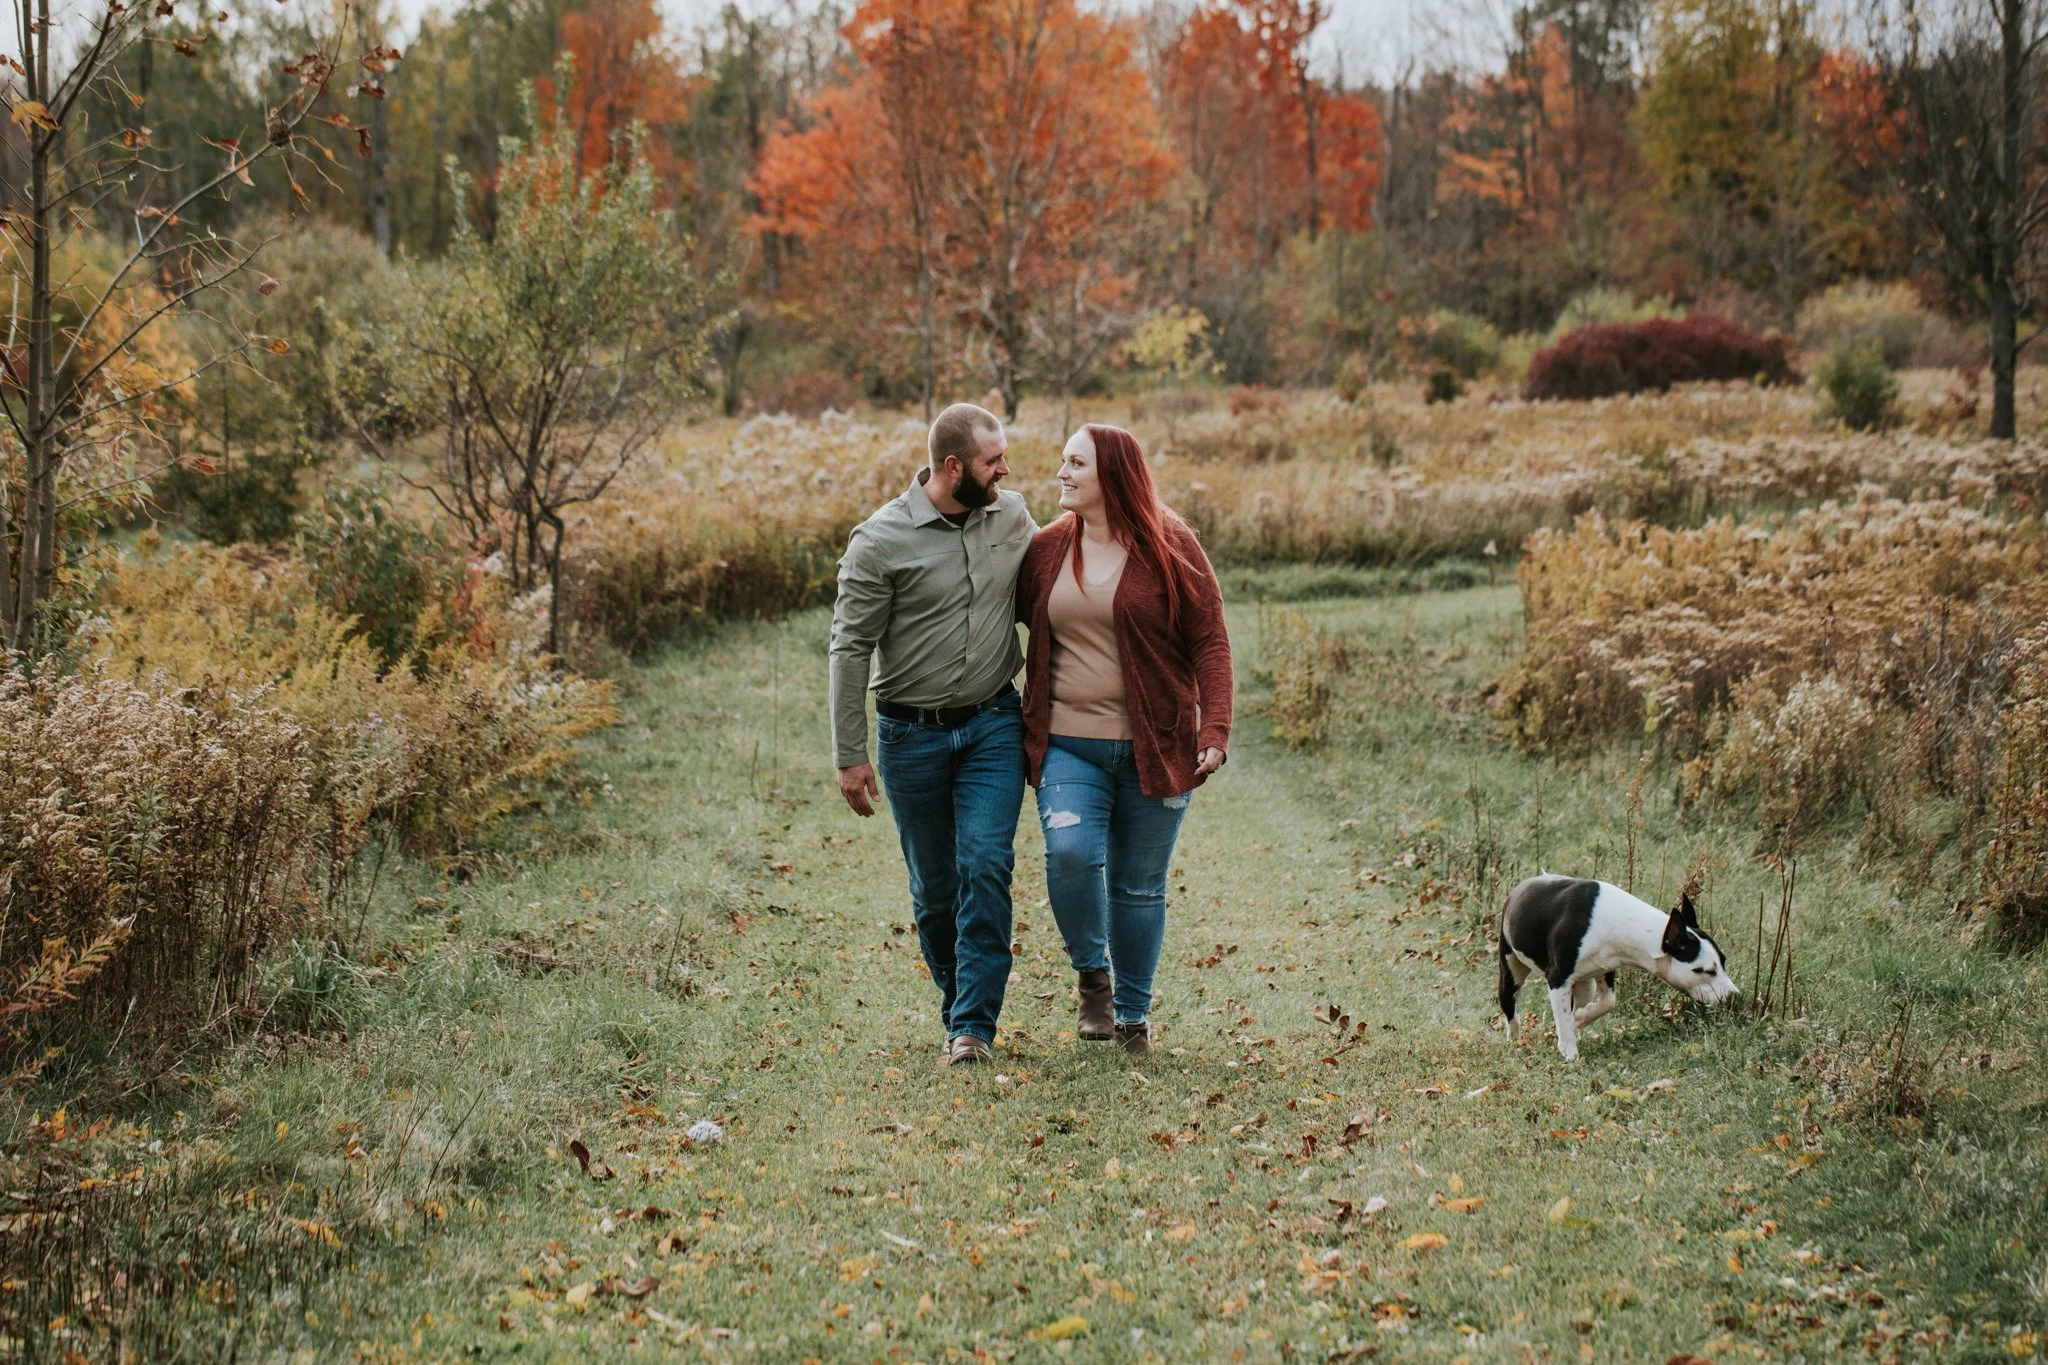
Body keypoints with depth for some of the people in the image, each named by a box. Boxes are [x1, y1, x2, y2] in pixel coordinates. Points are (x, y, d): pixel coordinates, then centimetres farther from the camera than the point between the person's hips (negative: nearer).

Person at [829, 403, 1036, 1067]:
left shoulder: (1011, 515, 1)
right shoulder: (882, 540, -12)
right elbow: (850, 648, -9)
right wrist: (849, 756, -10)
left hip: (993, 724, 2)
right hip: (913, 734, -2)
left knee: (985, 866, -12)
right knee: (934, 886, 7)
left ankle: (973, 1025, -8)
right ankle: (957, 999, 28)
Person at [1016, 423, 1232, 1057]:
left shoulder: (1169, 546, -2)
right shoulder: (1047, 549, 6)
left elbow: (1210, 640, -3)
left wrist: (1215, 730, -13)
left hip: (1154, 748, -1)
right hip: (1068, 744, 2)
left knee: (1140, 886, 6)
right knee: (1069, 852, -21)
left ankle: (1133, 1015, 23)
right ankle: (1092, 975, 5)